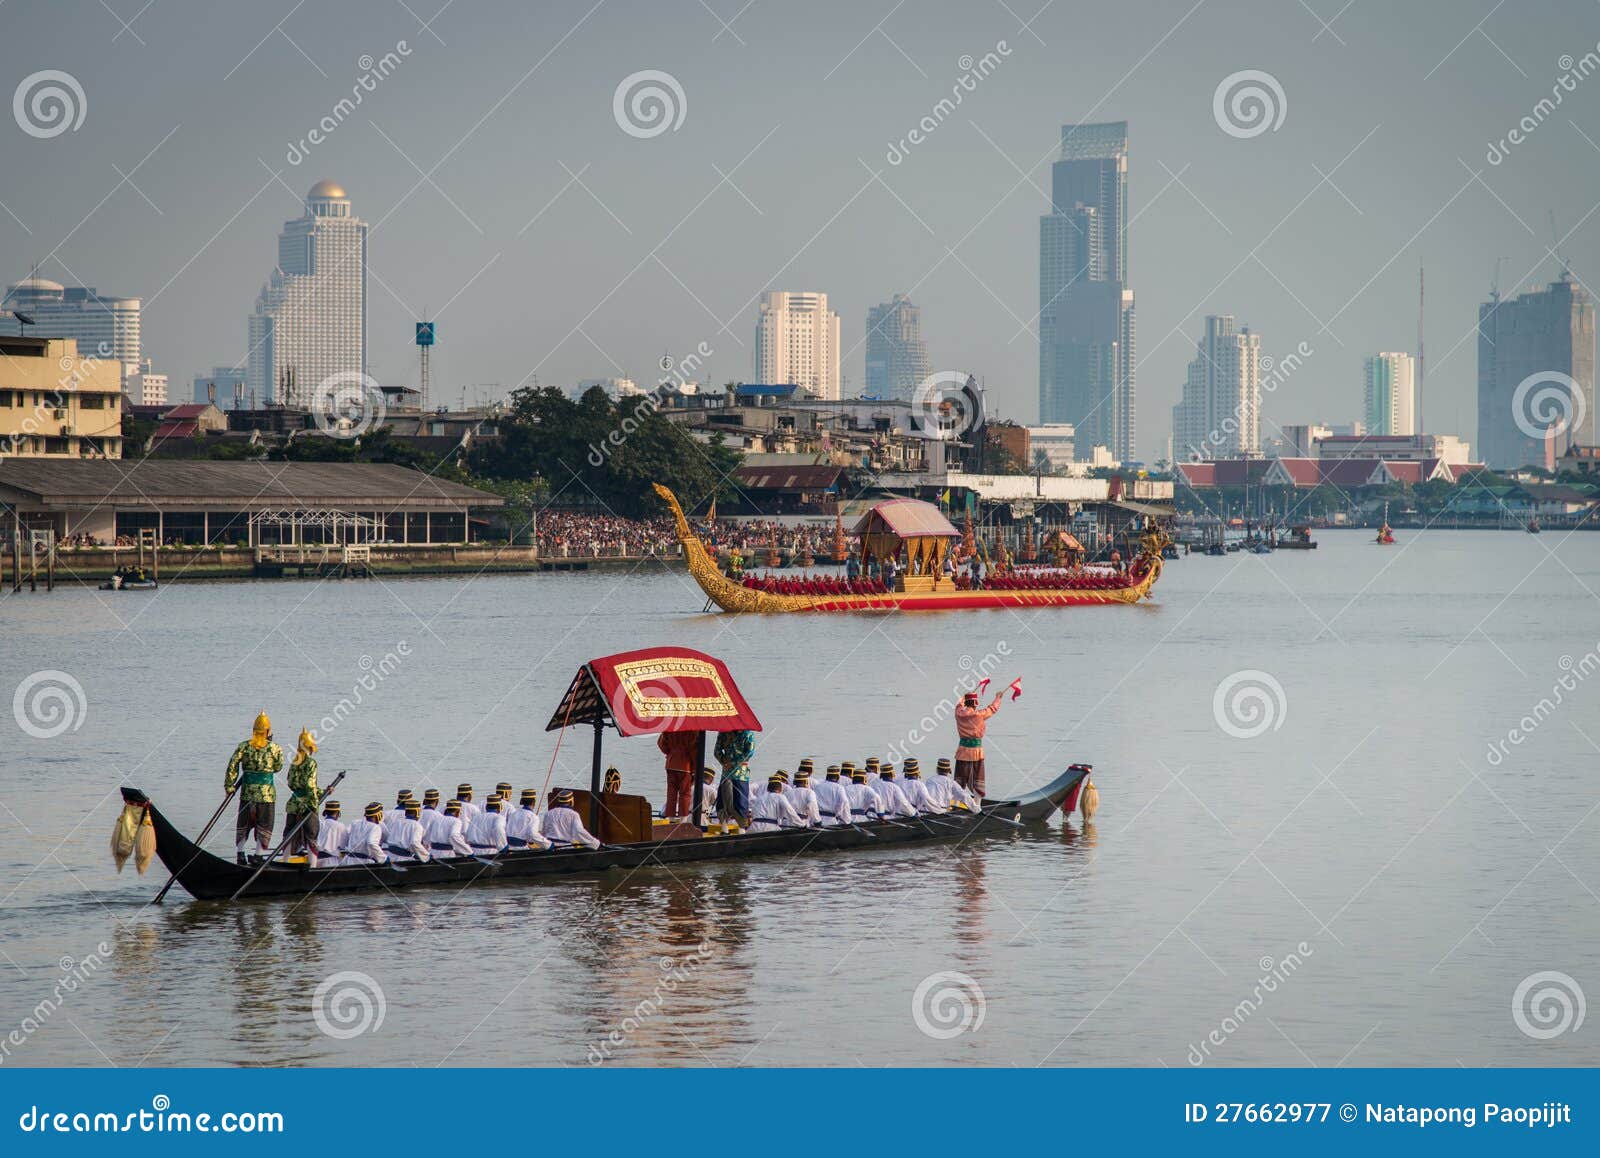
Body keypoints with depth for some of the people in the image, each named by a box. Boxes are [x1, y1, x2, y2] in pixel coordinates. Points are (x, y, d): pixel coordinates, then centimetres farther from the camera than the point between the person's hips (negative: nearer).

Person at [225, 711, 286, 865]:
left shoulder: (244, 746, -1)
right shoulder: (275, 749, -5)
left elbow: (232, 765, -6)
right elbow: (278, 767, 6)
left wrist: (229, 786, 0)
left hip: (247, 791, 2)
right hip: (267, 792, -2)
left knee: (243, 823, 15)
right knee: (264, 825, 7)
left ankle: (240, 853, 10)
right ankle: (259, 854, 2)